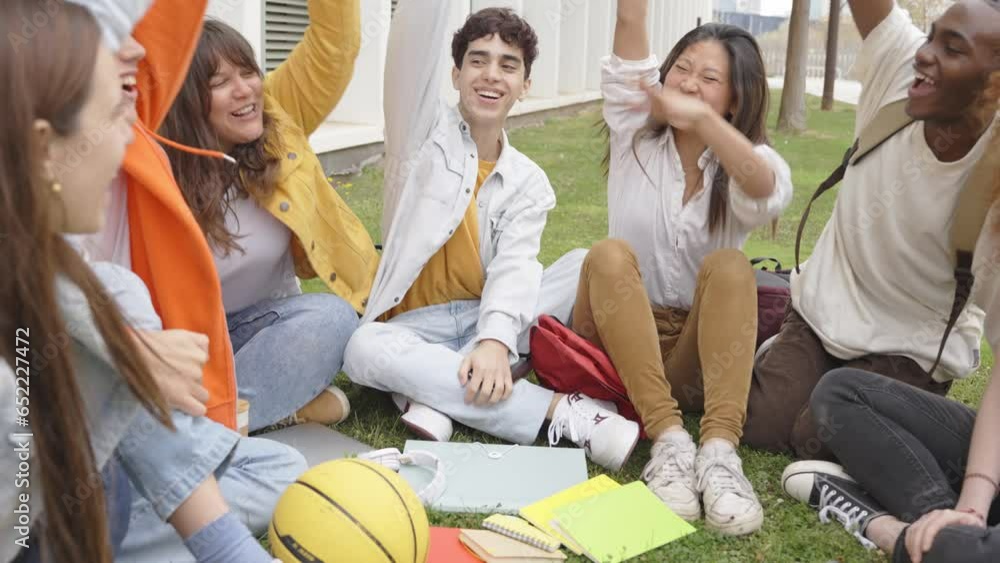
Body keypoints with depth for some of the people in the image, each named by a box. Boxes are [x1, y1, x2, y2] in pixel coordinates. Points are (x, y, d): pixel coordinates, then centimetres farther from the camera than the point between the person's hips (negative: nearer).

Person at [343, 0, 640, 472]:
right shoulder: (424, 132, 2)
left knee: (587, 266, -20)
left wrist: (496, 340, -33)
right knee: (365, 348, -34)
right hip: (417, 327, -2)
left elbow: (514, 269, -13)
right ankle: (560, 410, -37)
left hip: (488, 321, 2)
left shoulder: (528, 182, 4)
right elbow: (413, 47, -16)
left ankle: (436, 395, -30)